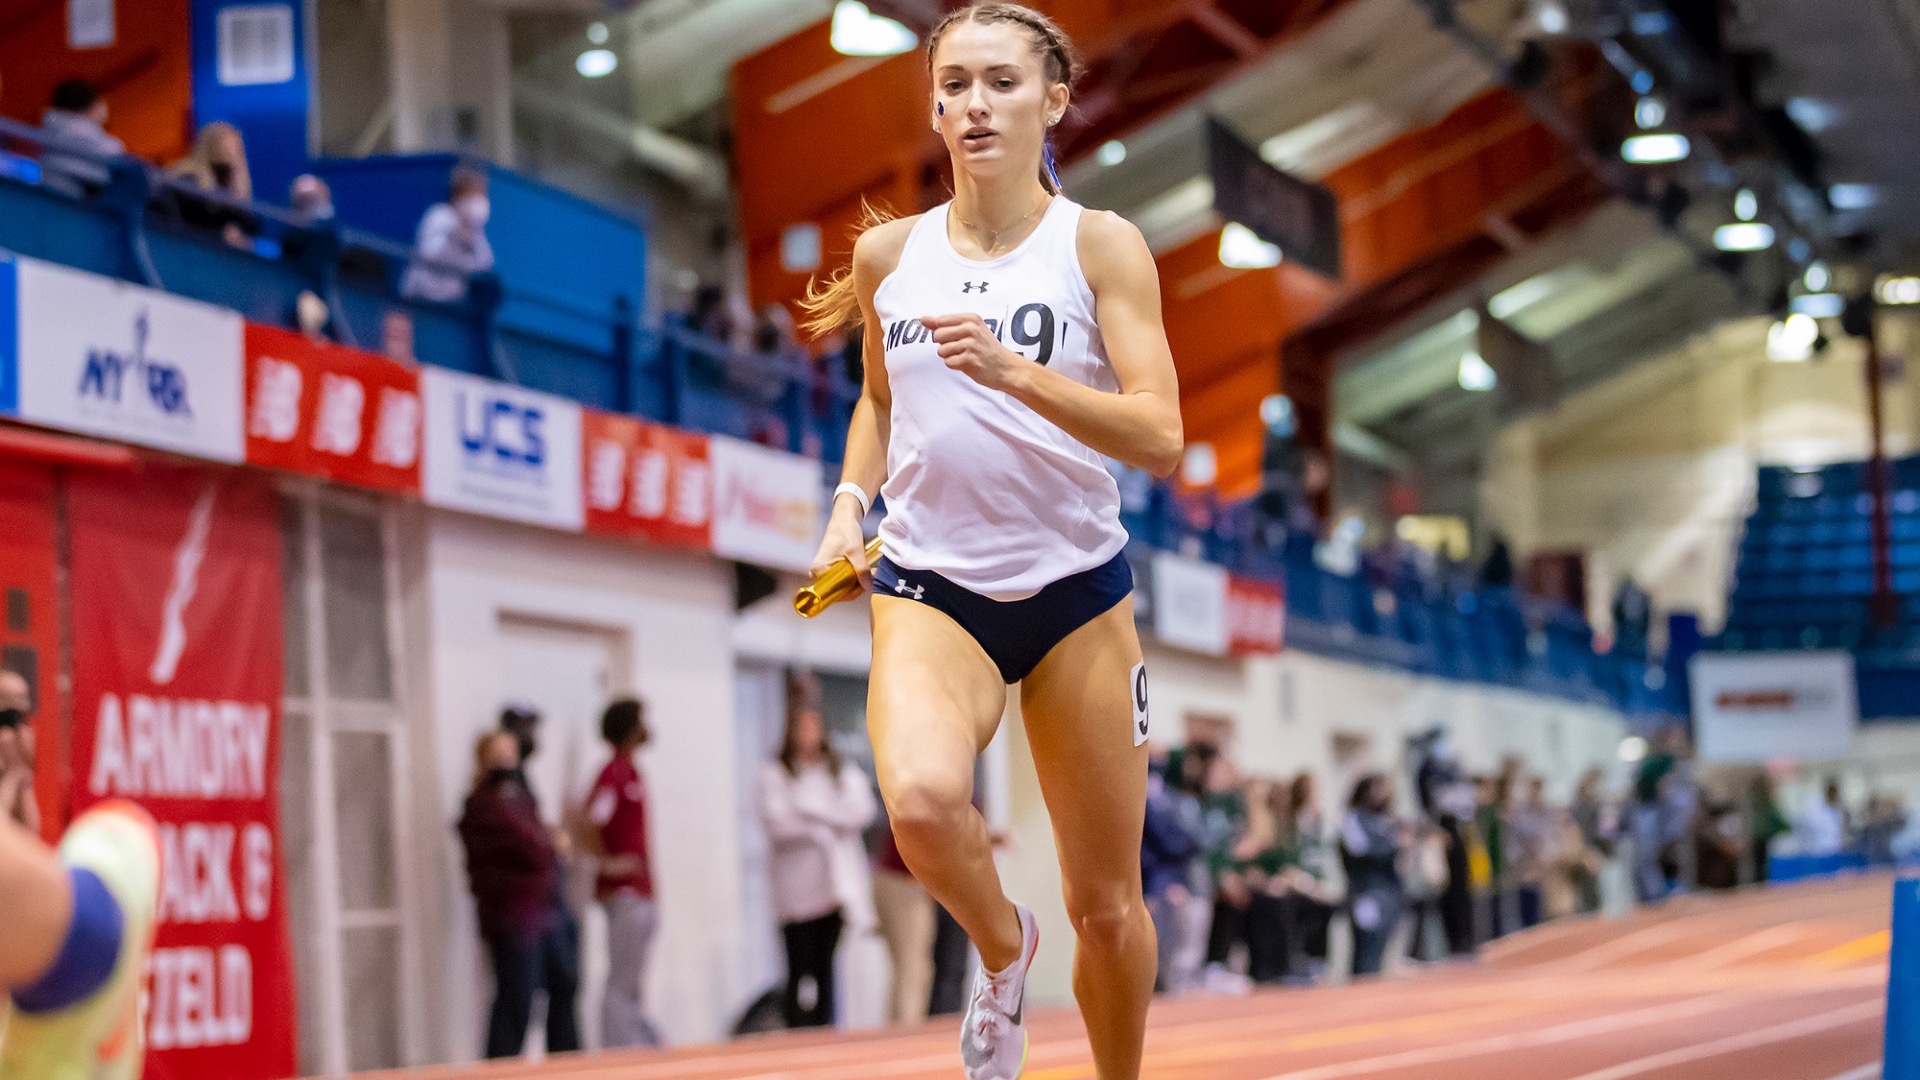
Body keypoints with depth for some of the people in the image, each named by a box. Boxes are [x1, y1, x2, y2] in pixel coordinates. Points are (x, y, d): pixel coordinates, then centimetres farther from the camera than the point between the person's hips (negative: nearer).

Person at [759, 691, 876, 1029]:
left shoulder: (843, 773, 15)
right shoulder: (775, 775, 4)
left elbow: (862, 810, -3)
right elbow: (778, 823, -11)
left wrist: (809, 808, -10)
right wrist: (827, 827, -8)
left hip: (836, 883, 3)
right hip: (797, 887, -3)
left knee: (825, 966, 7)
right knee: (801, 972, -8)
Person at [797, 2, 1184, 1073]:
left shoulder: (1102, 245, -5)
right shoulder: (887, 254, 6)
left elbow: (1160, 437, -15)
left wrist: (1011, 370, -28)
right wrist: (851, 500, 6)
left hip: (1077, 589, -1)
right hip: (931, 589, 1)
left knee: (1107, 904, 5)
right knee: (923, 797, -31)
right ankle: (1004, 946, 1)